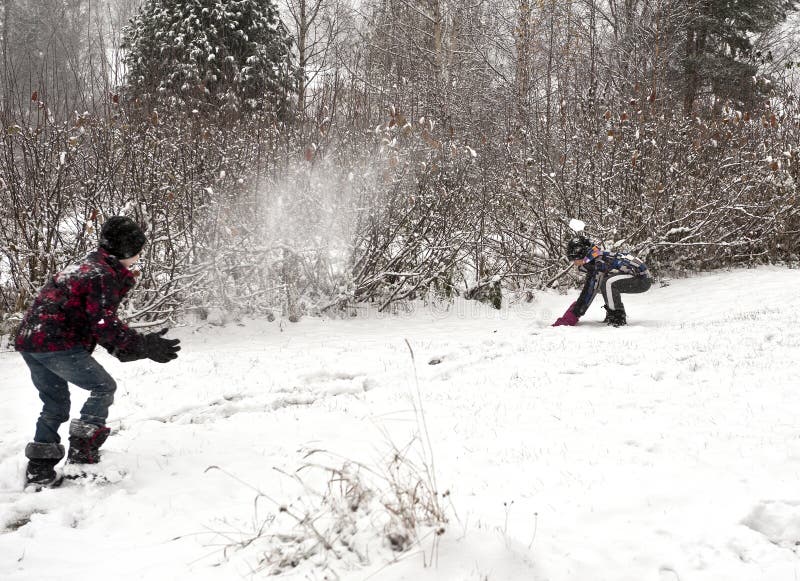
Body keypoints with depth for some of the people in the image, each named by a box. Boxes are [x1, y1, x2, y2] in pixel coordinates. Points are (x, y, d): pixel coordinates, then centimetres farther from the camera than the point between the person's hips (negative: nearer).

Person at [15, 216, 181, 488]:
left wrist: (120, 348, 10)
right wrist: (144, 345, -16)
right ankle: (82, 454, 0)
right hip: (57, 343, -10)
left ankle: (39, 470, 19)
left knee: (55, 405, 18)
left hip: (28, 340, 10)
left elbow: (92, 319, 21)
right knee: (104, 387, 3)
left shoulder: (87, 266, 22)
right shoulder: (104, 274, -11)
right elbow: (104, 323, -19)